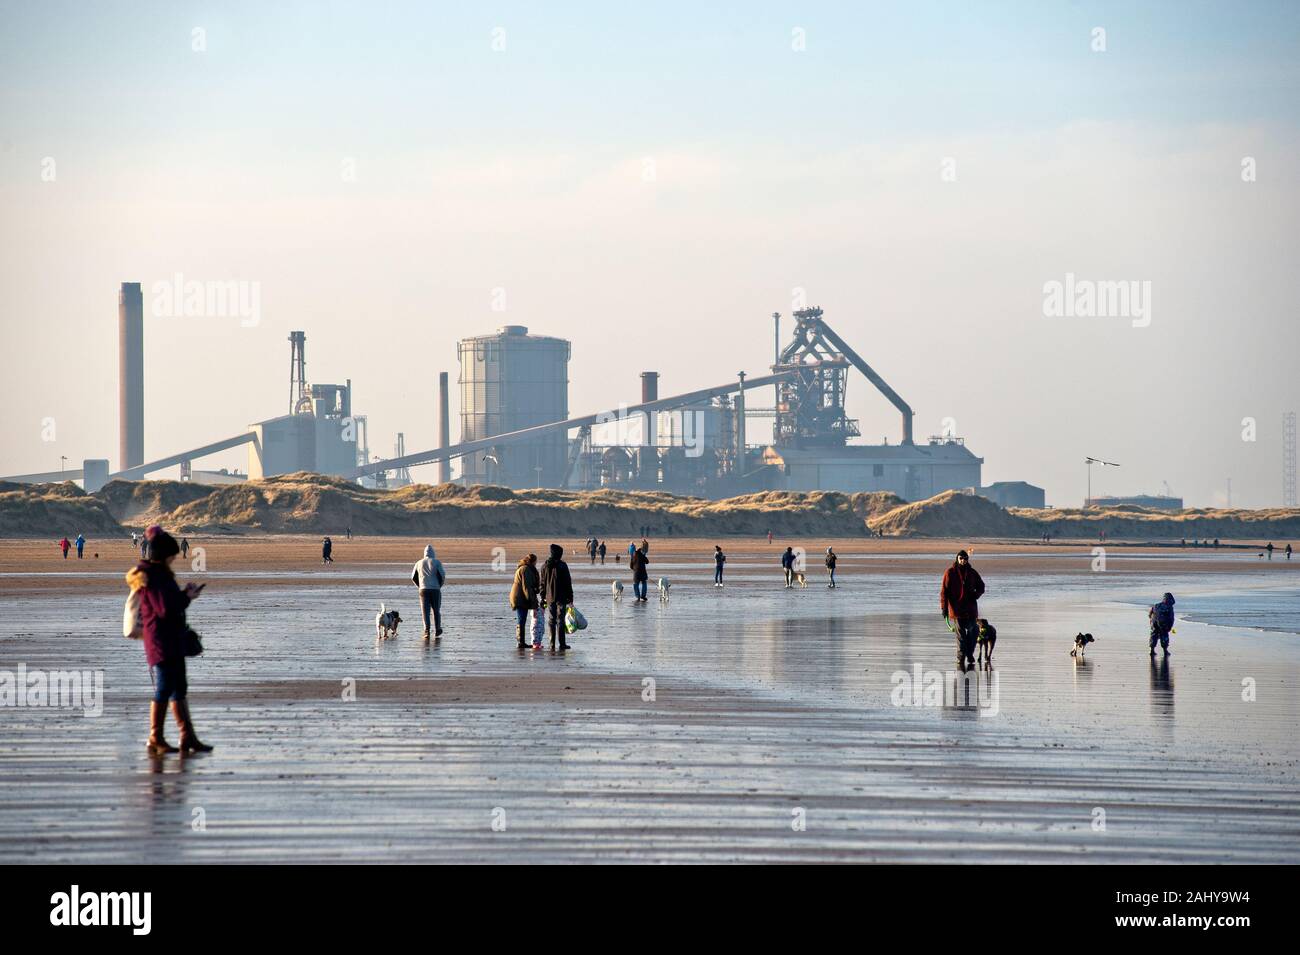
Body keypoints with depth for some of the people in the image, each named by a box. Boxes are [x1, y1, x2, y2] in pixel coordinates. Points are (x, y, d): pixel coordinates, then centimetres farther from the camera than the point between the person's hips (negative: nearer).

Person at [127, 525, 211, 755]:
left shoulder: (161, 574, 14)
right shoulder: (152, 578, -16)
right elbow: (164, 610, -21)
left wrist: (185, 594, 6)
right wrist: (187, 596, -8)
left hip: (174, 641, 10)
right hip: (160, 642, -10)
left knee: (179, 689, 11)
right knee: (164, 689, -6)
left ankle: (188, 737, 15)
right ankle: (155, 740, 0)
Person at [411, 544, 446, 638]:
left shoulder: (419, 563, 7)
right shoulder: (437, 562, -1)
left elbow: (413, 578, 10)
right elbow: (442, 576, -9)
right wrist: (439, 585, 8)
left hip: (423, 590, 1)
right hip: (435, 590, -1)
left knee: (425, 612, 0)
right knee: (436, 610, 14)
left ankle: (426, 631, -14)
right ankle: (437, 630, 21)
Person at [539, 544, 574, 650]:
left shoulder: (545, 566, 5)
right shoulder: (562, 566, -10)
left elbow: (542, 583, 9)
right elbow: (568, 583, -8)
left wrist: (543, 597, 16)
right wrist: (570, 598, -2)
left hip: (549, 598, 4)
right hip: (561, 597, -4)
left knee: (551, 621, 9)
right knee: (560, 620, -2)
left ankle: (552, 644, 7)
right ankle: (562, 644, -3)